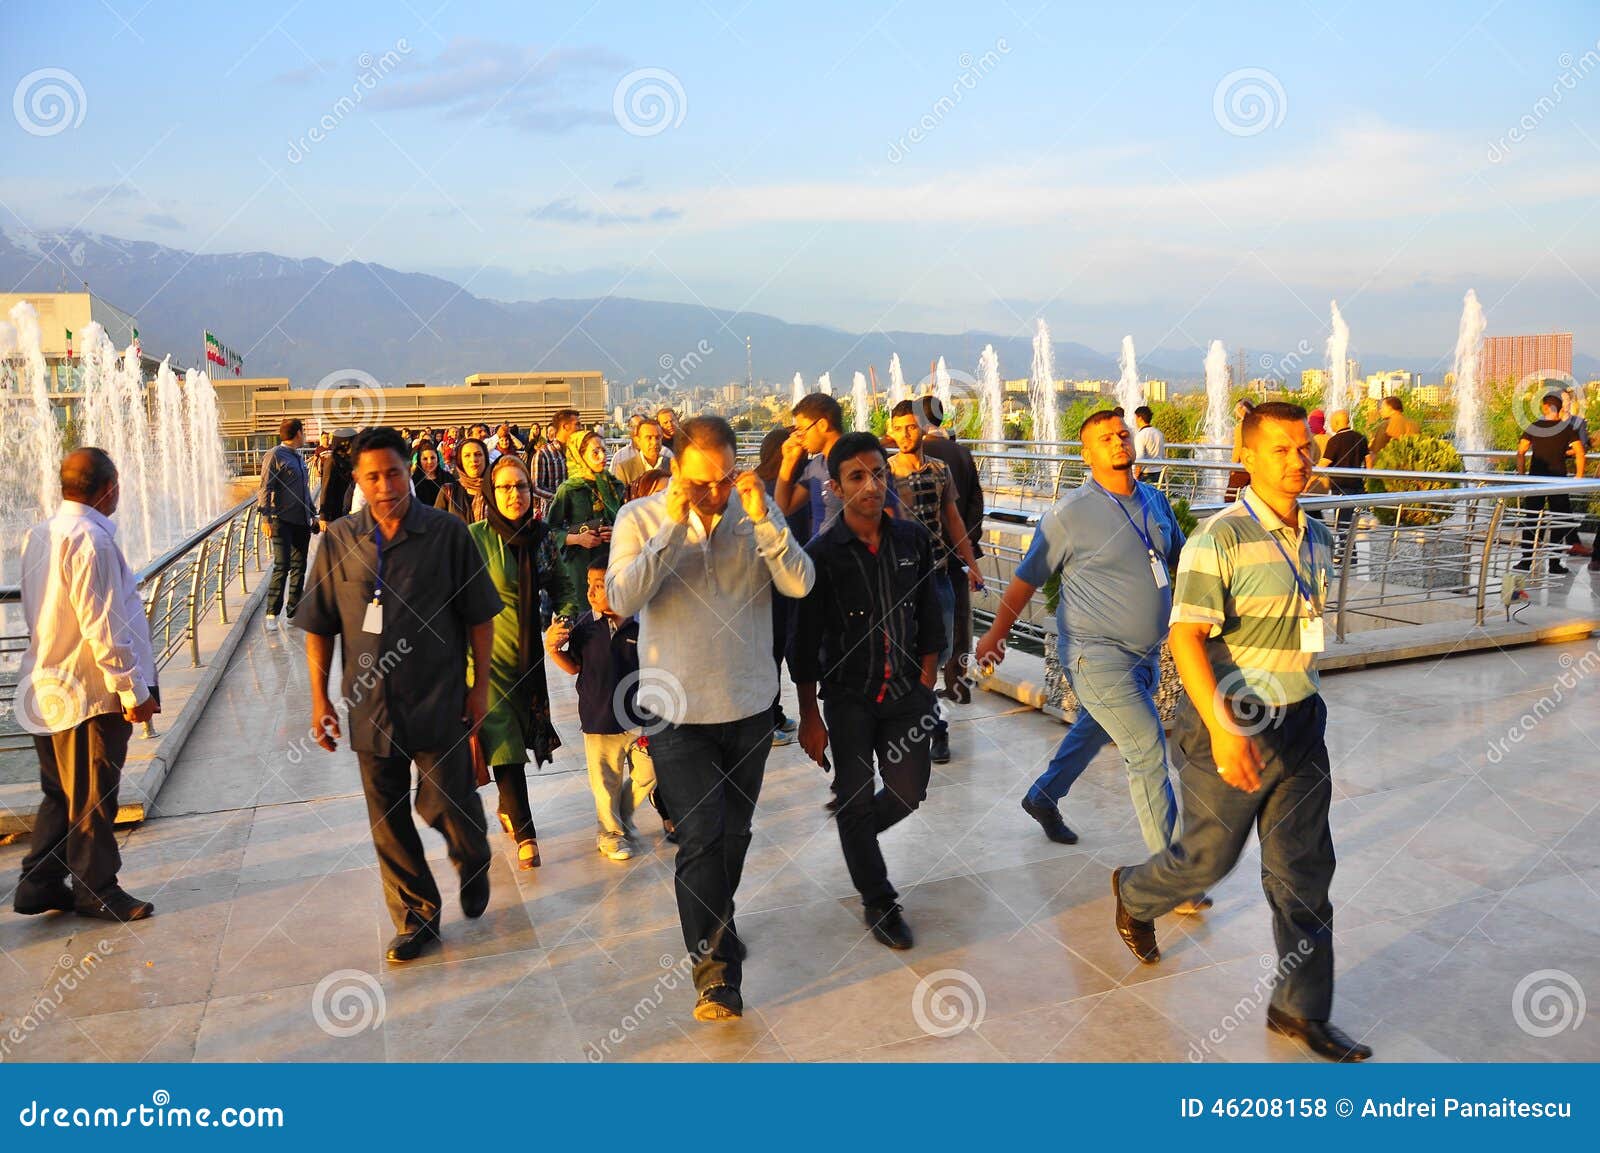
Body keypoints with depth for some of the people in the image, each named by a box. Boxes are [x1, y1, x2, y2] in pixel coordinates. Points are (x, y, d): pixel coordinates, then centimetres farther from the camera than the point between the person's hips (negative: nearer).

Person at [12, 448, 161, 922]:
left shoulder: (38, 535, 6)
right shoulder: (91, 540, -21)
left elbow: (41, 613, 14)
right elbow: (103, 627, -22)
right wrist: (134, 691, -16)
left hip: (48, 686, 9)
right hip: (92, 690, -8)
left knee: (60, 792, 19)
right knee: (93, 798, 6)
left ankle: (39, 884, 26)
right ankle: (95, 891, 18)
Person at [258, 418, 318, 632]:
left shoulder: (299, 457, 17)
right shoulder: (275, 456, -6)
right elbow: (265, 489, -11)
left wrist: (313, 514, 21)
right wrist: (266, 518, -16)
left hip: (301, 521, 8)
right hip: (282, 520, -8)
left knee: (299, 566, 10)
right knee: (281, 567, -10)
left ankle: (293, 608, 19)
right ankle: (272, 614, -6)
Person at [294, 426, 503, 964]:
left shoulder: (447, 533, -7)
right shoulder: (339, 541, 0)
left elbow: (479, 616, -1)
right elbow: (319, 626, 7)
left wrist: (480, 686, -1)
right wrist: (319, 698, 5)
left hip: (439, 702, -3)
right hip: (371, 705, 3)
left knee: (447, 805, 3)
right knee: (388, 822, 10)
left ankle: (473, 862, 37)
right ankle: (416, 916, 28)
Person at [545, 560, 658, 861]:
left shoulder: (642, 623, -11)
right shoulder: (585, 625, -9)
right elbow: (575, 667, 1)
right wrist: (554, 649, -15)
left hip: (639, 717, 1)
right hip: (600, 721, -1)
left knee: (647, 776, 14)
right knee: (607, 783, 12)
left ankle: (623, 818, 41)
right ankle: (610, 833, 35)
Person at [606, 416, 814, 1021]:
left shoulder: (758, 513, -2)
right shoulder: (640, 518, -6)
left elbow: (800, 584, -12)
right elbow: (622, 599, -19)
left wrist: (763, 519, -22)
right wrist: (672, 527, -24)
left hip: (751, 704, 3)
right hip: (679, 709, -2)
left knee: (734, 832, 18)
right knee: (700, 837, -5)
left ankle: (715, 923, 42)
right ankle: (714, 964, 9)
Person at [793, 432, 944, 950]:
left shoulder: (913, 538, -2)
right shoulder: (821, 554, -12)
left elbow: (930, 616, 7)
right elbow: (804, 642, -8)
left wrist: (925, 683, 4)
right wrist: (810, 717, -6)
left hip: (905, 691, 3)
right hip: (849, 697, -3)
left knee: (909, 791, 5)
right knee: (855, 800, 4)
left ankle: (855, 830, 39)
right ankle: (878, 901, 25)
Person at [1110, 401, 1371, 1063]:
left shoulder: (1318, 538, 7)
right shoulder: (1221, 537, -17)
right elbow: (1186, 636, -22)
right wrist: (1222, 726, -29)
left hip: (1300, 727, 7)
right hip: (1231, 728, -6)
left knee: (1304, 870, 10)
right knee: (1209, 857, 8)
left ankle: (1301, 1009, 24)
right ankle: (1133, 895, 40)